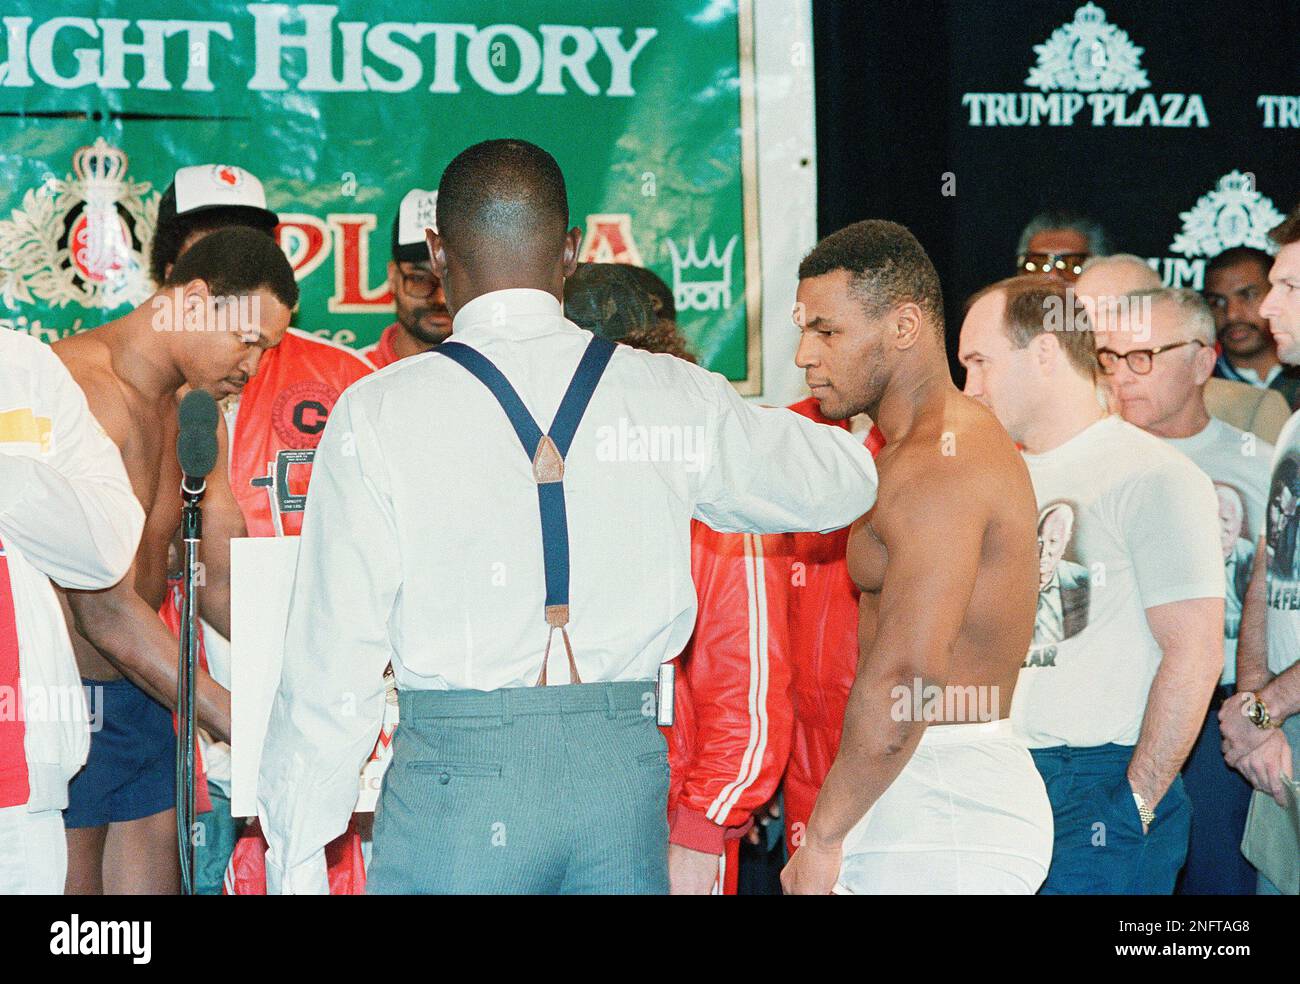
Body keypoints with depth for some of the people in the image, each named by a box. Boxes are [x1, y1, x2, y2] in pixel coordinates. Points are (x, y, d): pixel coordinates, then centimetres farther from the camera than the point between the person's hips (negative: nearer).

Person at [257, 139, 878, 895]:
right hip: (625, 764, 3)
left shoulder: (379, 414, -5)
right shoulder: (673, 398, 3)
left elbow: (335, 656, -6)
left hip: (457, 775, -3)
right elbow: (845, 482, 18)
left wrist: (296, 859, 1)